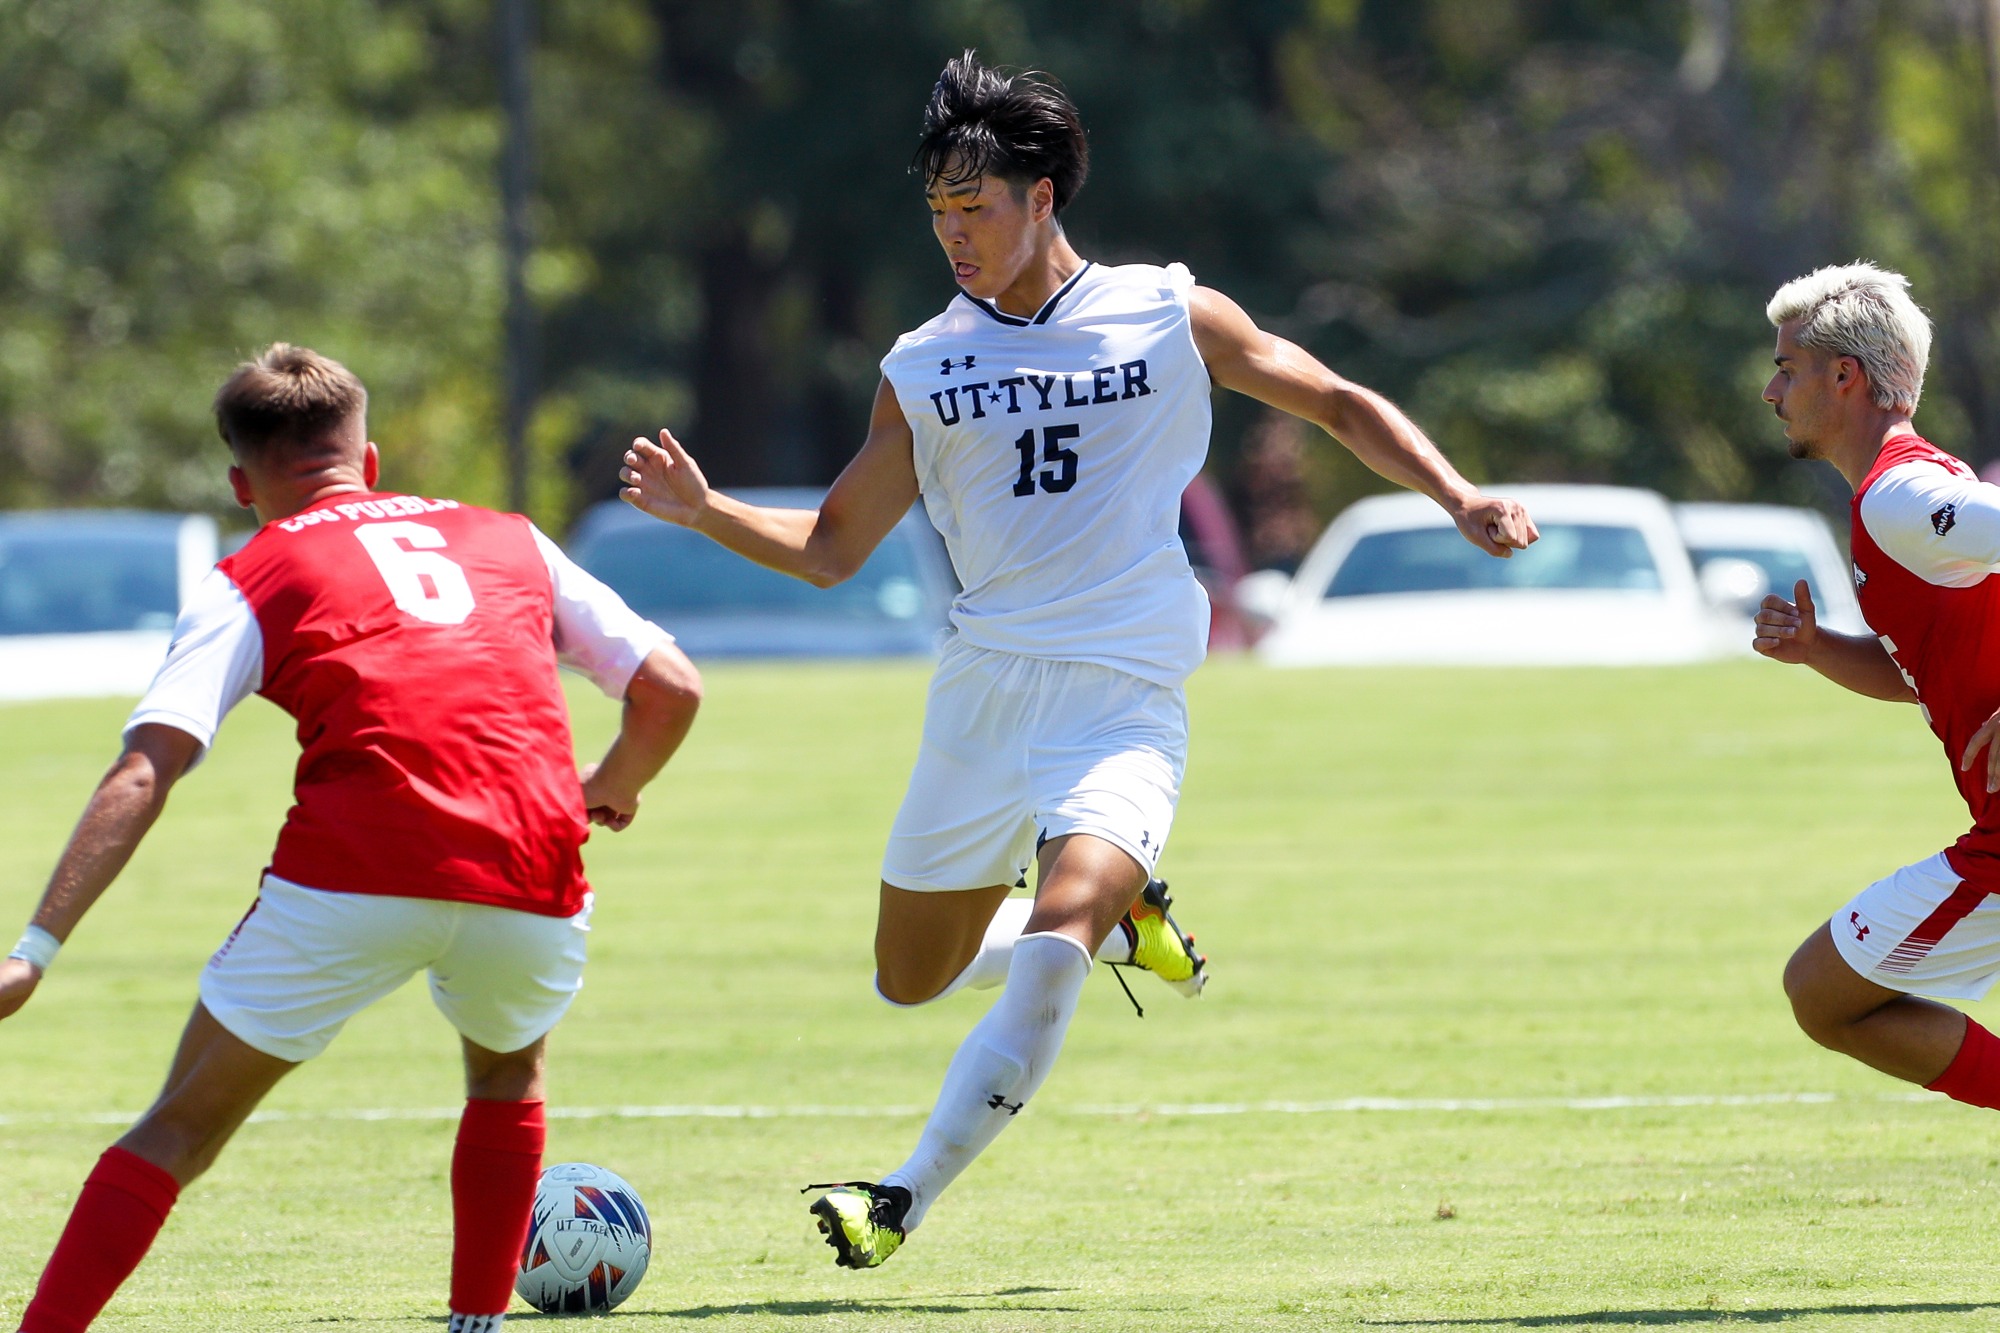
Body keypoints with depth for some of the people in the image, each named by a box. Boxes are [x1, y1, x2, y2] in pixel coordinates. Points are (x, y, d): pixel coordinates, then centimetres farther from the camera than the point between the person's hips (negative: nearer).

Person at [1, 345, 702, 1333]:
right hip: (530, 881, 3)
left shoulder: (247, 583, 15)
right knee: (507, 1072, 33)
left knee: (182, 1126, 8)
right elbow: (671, 689, 22)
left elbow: (142, 777, 1)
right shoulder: (509, 540, 25)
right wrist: (611, 790, 43)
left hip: (351, 876, -3)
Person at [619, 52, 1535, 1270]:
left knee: (1051, 953, -26)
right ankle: (1123, 919, 36)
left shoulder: (1171, 316, 1)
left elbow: (1338, 403, 10)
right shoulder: (922, 369, 7)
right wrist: (704, 510, -6)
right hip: (981, 697, 4)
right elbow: (831, 548, 11)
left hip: (1123, 702, -4)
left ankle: (903, 1207, -23)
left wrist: (1459, 501, -2)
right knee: (912, 978, 10)